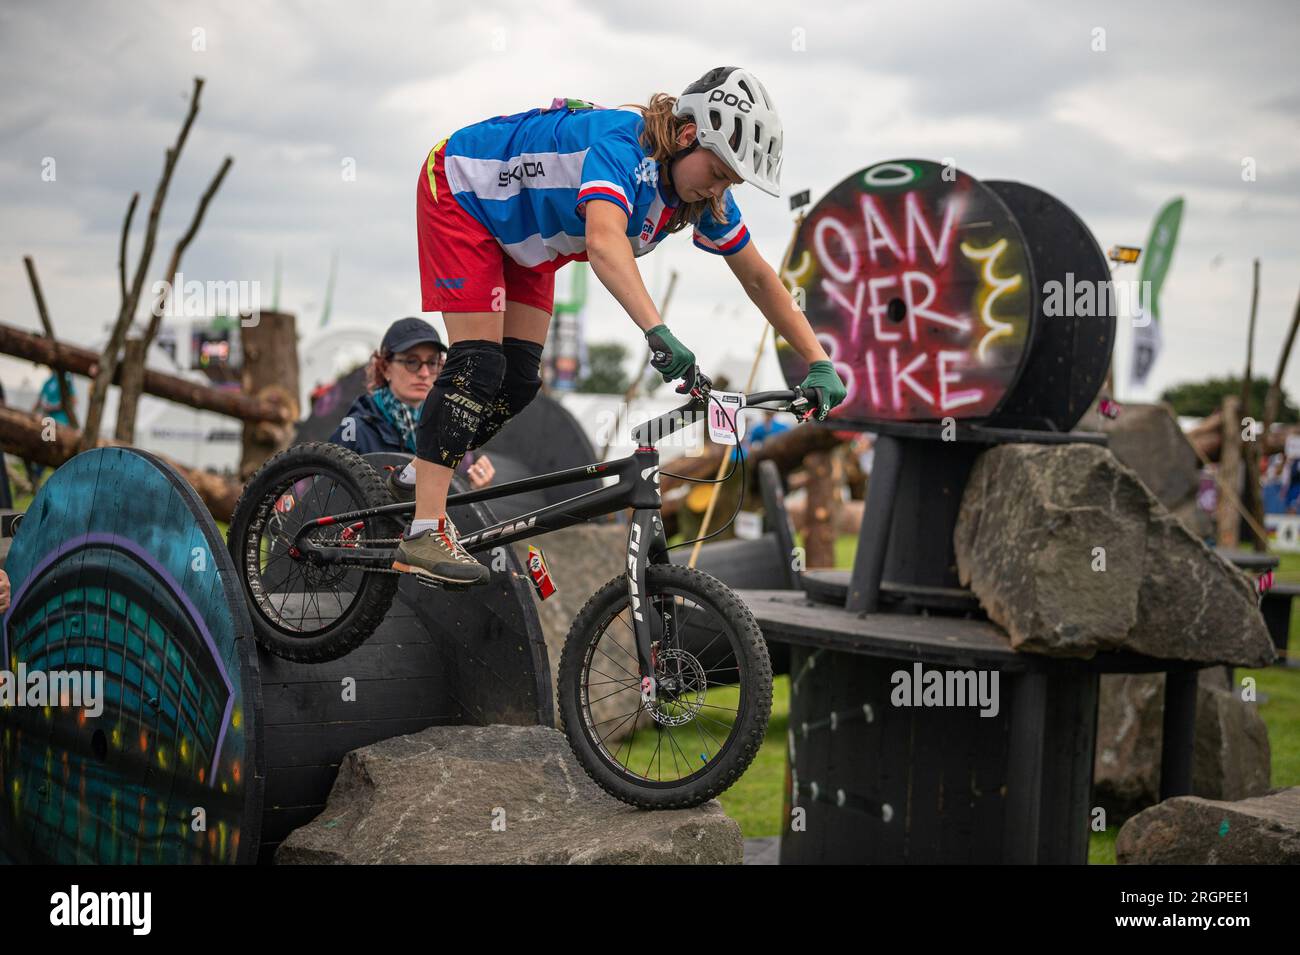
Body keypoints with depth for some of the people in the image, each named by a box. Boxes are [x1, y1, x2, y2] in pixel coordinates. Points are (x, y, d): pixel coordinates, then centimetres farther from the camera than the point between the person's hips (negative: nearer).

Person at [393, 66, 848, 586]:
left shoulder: (704, 194, -13)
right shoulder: (623, 143, -37)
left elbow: (758, 277, -4)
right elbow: (604, 242, -55)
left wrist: (818, 362, -11)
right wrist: (658, 332, -67)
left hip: (522, 228, 8)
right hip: (462, 188, -8)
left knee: (518, 381, 1)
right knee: (477, 364, -18)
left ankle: (421, 473, 21)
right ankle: (425, 534, -19)